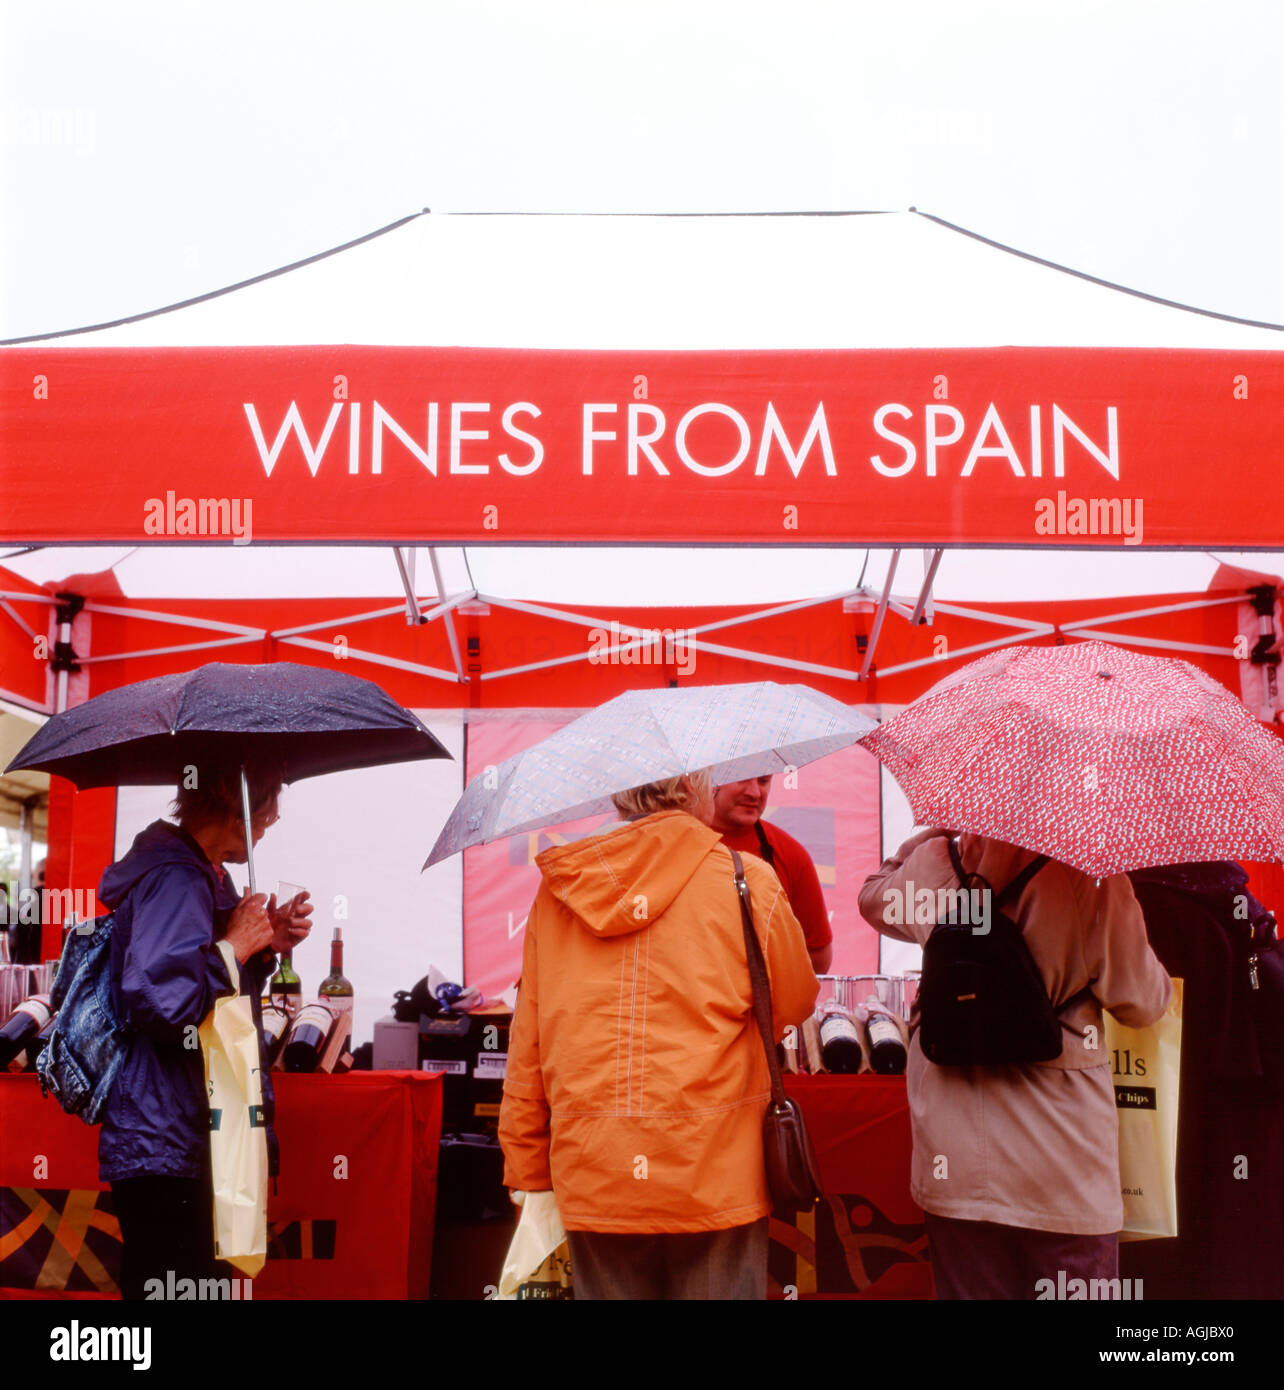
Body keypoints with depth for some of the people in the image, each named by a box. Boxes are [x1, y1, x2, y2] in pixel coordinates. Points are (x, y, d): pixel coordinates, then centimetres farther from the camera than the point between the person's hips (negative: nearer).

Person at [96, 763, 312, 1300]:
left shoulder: (204, 875, 17)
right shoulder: (176, 878, -17)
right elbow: (159, 998, -30)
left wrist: (265, 945, 10)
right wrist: (236, 945, -17)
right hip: (164, 1146, -11)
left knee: (197, 1279, 15)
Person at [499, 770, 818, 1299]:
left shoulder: (558, 888, 4)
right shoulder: (748, 882, -5)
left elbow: (526, 1050, 6)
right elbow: (795, 1003, 7)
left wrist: (527, 1172, 12)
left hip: (591, 1187, 3)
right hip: (714, 1177, -3)